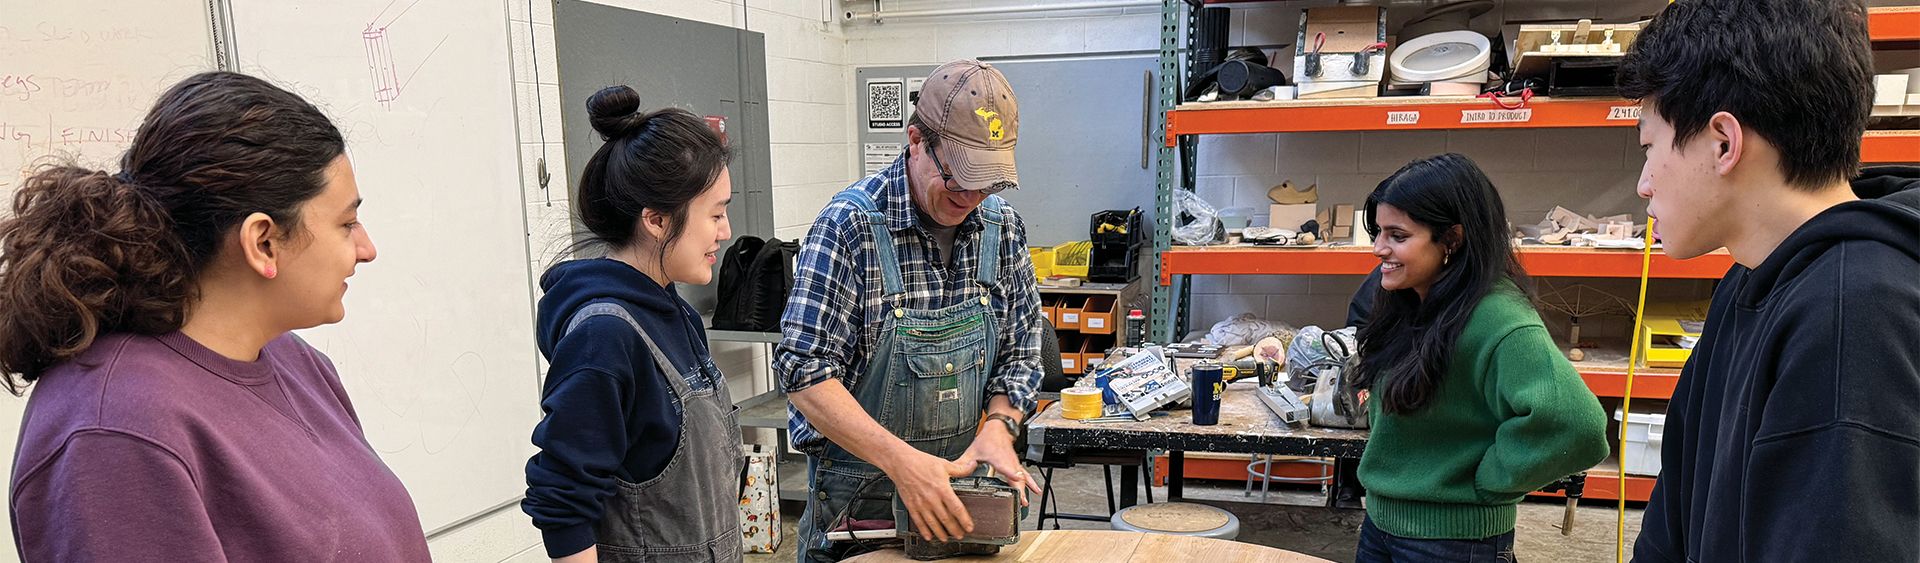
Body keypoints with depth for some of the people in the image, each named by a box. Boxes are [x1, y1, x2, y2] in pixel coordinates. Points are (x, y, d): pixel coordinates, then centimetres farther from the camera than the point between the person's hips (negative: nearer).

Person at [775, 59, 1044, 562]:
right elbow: (804, 369, -23)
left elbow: (1021, 350, 6)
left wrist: (998, 426, -14)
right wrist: (902, 460, -32)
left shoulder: (1003, 227, -2)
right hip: (858, 495, -5)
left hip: (959, 485, 5)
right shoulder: (850, 225, -19)